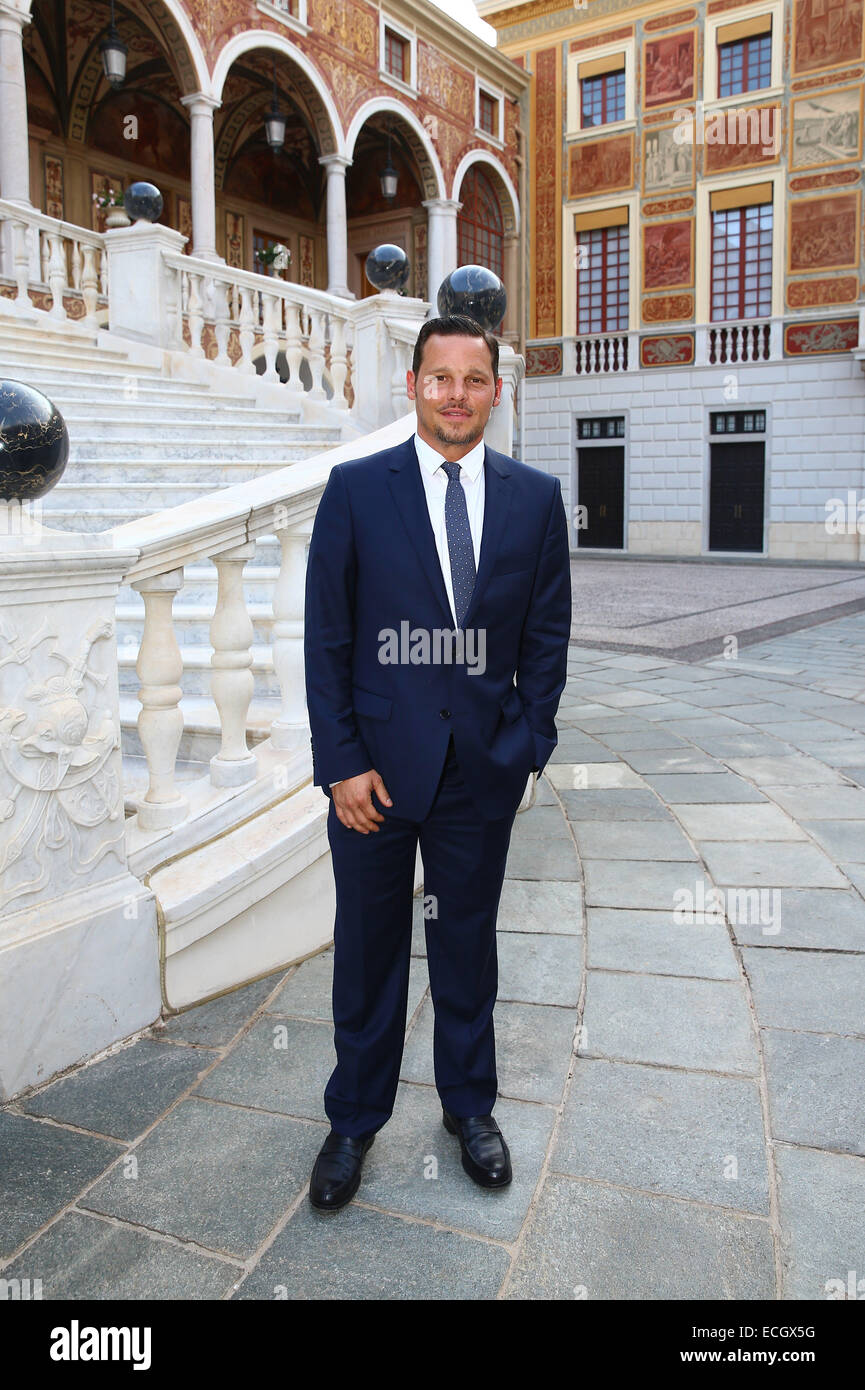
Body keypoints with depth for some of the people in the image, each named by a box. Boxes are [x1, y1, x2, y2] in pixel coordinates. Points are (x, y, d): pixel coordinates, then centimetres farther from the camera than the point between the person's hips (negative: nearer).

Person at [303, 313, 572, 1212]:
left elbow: (547, 635, 6)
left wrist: (529, 748, 0)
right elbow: (326, 637, -5)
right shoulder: (356, 489, -4)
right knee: (366, 948, 12)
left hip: (484, 765, 2)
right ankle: (354, 1120, 34)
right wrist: (342, 762, -10)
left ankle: (469, 1105, 38)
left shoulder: (535, 497, 2)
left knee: (468, 942, 17)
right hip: (376, 763, -1)